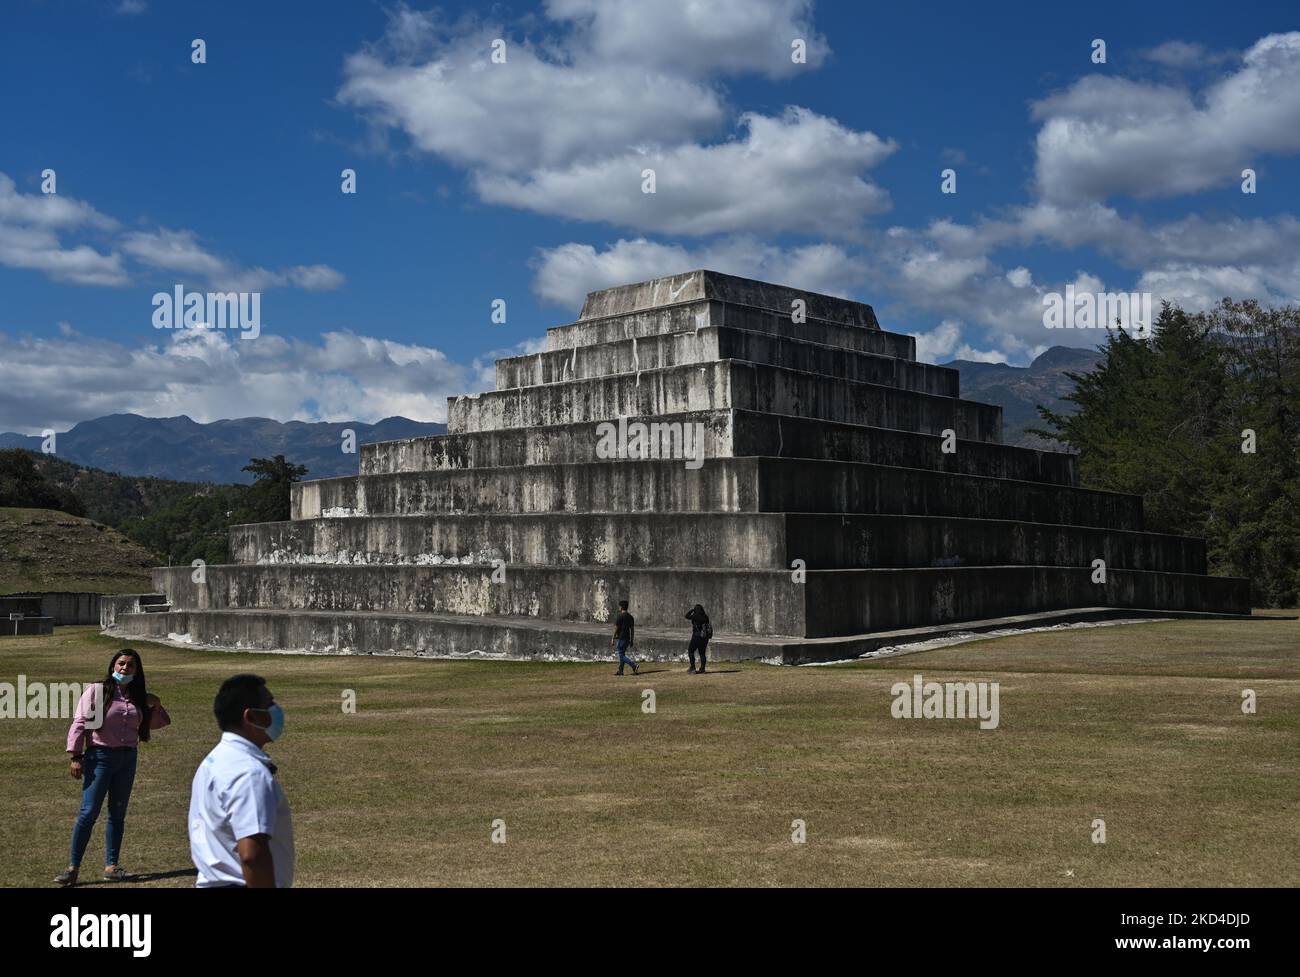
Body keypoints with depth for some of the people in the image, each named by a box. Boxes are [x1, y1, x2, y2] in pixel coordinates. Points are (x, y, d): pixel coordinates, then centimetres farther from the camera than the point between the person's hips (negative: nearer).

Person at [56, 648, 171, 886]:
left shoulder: (138, 697, 11)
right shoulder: (97, 691, -3)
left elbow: (155, 724, 23)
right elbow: (79, 723, -6)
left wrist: (155, 705, 4)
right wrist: (75, 757, -12)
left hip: (127, 759, 5)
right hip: (100, 757, -5)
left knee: (117, 814, 8)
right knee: (89, 812, -9)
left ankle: (111, 866, 14)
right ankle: (73, 868, -4)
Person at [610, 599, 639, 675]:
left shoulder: (619, 616, -11)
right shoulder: (630, 617, 10)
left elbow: (616, 629, -13)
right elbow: (632, 630, 11)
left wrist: (613, 639, -7)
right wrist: (632, 641, 15)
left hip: (620, 638, -8)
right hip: (627, 638, 8)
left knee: (622, 656, -6)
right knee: (622, 654, 17)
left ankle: (634, 666, -21)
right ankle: (620, 671, 18)